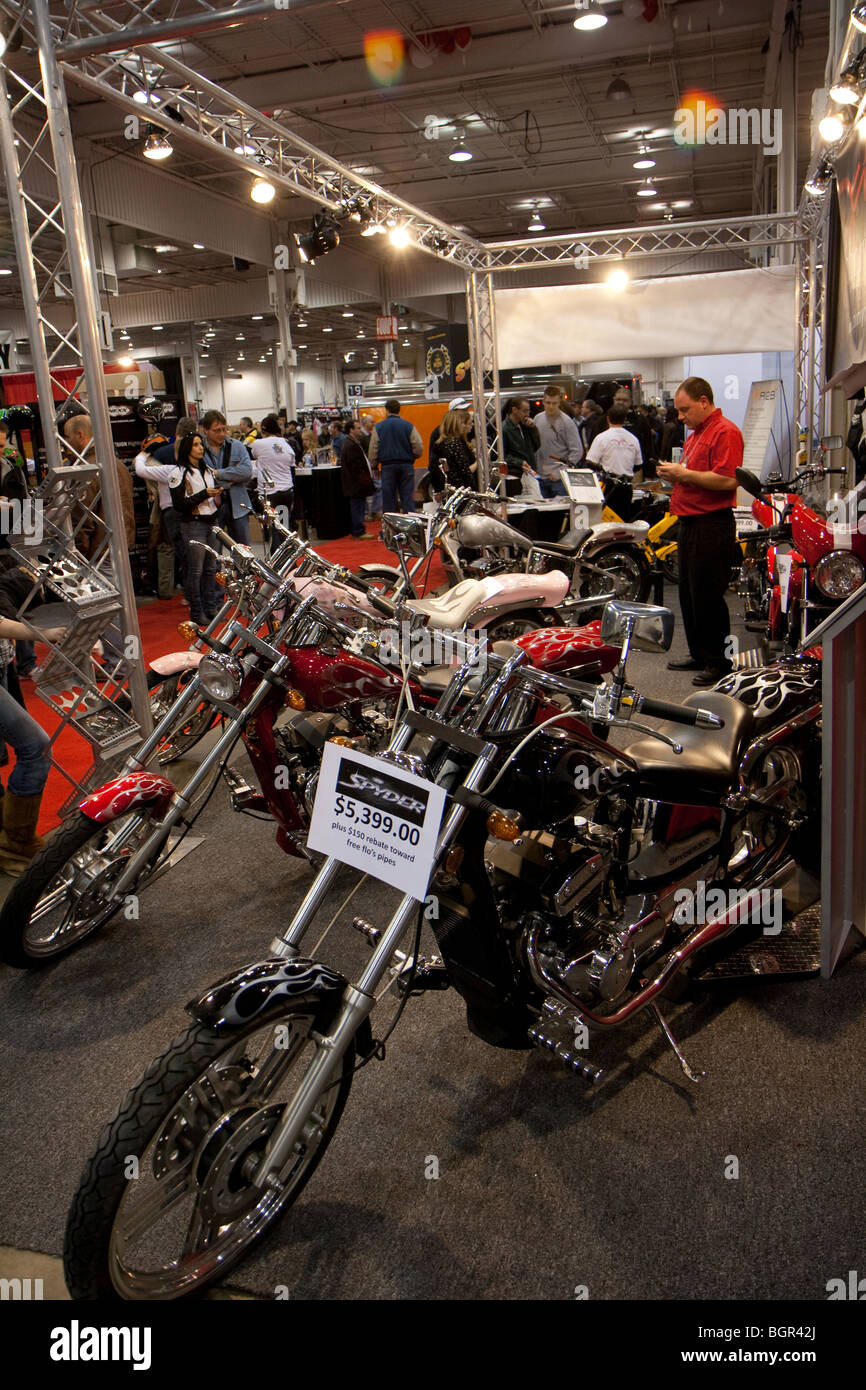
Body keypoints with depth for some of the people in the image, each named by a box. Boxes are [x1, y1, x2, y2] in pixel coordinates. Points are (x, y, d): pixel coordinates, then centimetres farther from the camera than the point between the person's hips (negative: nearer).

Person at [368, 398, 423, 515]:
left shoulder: (379, 427, 0)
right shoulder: (408, 426, -2)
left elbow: (373, 449, 1)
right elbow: (419, 448, -4)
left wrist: (374, 466, 13)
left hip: (387, 466, 0)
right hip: (406, 466, 0)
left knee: (388, 498, 6)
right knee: (408, 497, 2)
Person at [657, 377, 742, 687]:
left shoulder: (725, 432, -12)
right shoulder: (695, 434, 20)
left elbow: (726, 480, -23)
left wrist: (684, 473, -17)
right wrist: (674, 474, 8)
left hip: (712, 525, -10)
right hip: (690, 522, 10)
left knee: (707, 597, -8)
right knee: (689, 594, 14)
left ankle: (719, 662, 0)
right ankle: (699, 655, 25)